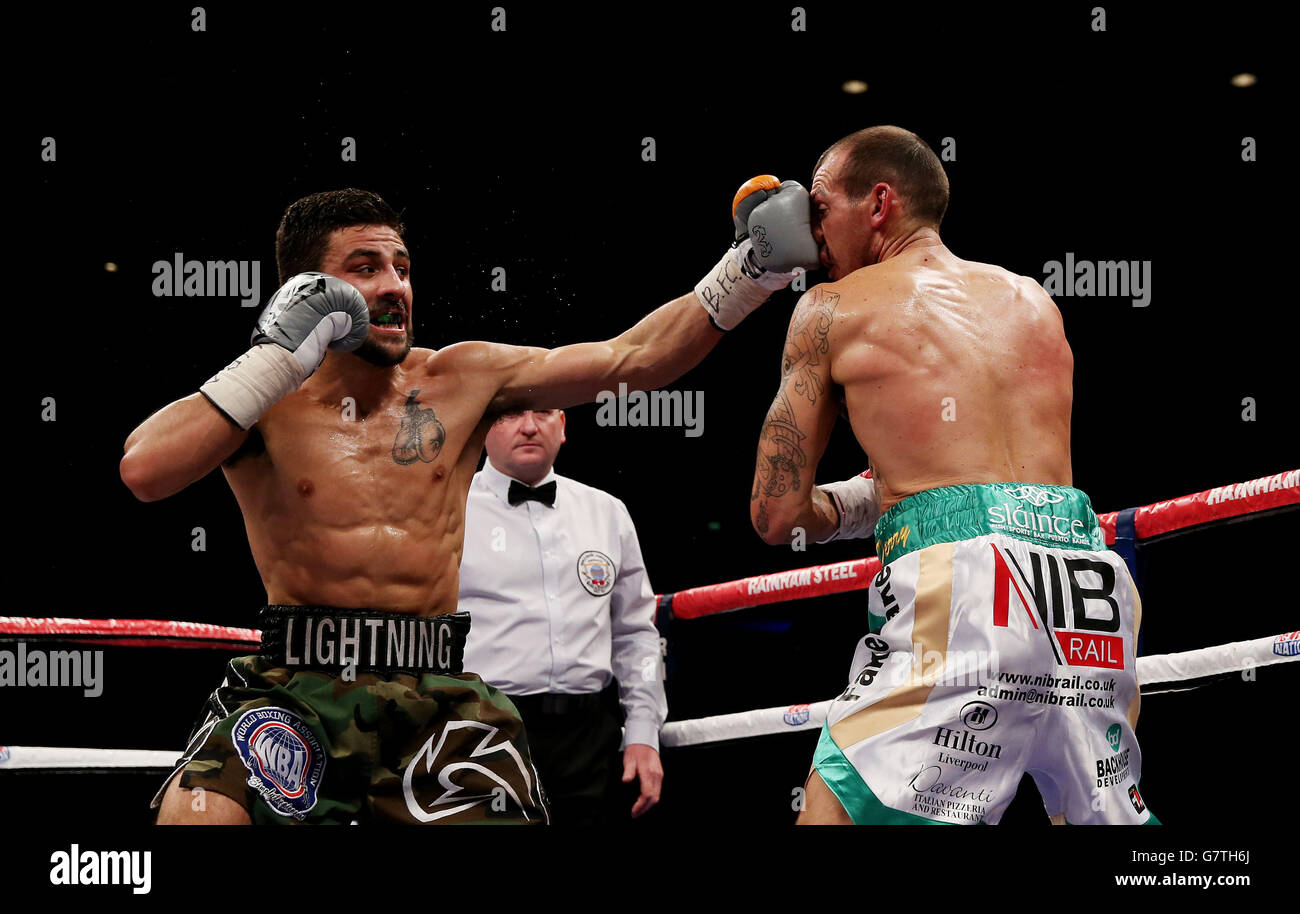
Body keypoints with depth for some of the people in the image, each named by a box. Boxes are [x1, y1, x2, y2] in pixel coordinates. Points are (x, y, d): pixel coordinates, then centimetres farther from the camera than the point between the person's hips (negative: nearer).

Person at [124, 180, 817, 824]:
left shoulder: (460, 380, 11)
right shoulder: (265, 401, 3)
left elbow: (633, 359, 8)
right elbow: (144, 471, -15)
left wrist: (756, 267, -1)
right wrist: (281, 355, -12)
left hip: (434, 696, 3)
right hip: (294, 691, -3)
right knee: (197, 814, -29)